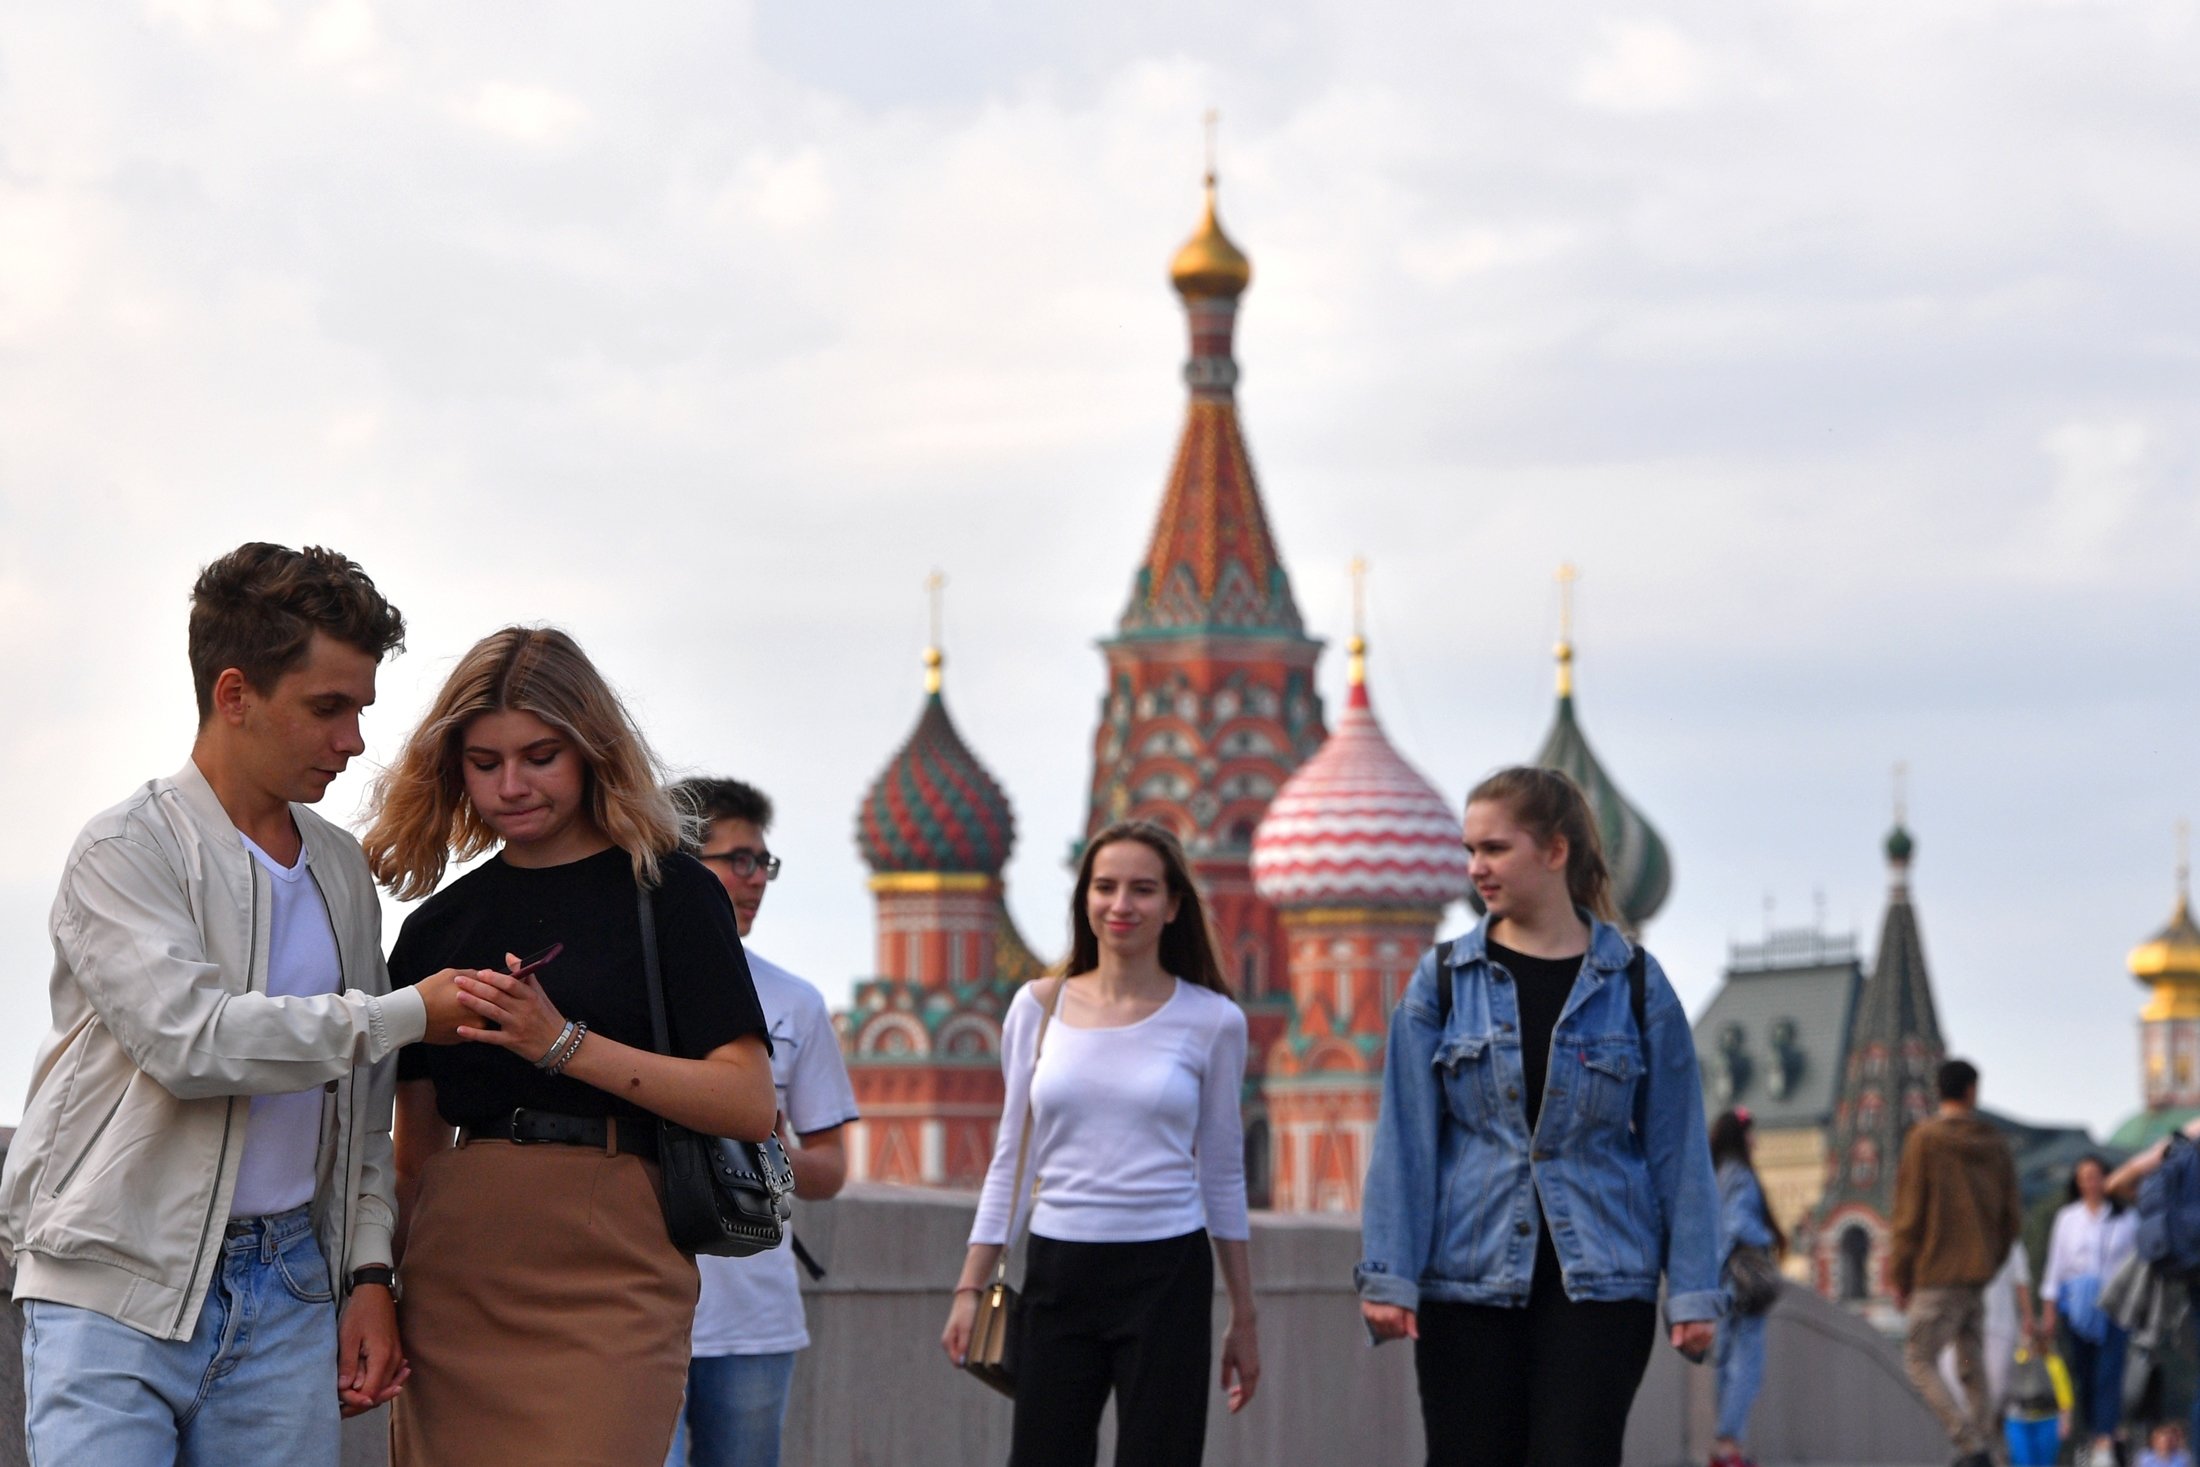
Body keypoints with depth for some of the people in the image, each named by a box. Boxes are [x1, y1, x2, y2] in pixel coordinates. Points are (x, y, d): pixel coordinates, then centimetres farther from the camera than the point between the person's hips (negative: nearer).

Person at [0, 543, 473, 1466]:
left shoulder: (340, 869, 16)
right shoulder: (125, 853, -5)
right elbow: (192, 1041, -19)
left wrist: (368, 1270, 10)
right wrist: (409, 1015, -12)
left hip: (289, 1289, 5)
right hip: (120, 1296, -5)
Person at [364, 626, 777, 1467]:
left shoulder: (666, 892, 2)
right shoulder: (440, 924, 15)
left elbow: (750, 1105, -7)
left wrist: (562, 1043, -15)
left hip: (604, 1286, -4)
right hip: (452, 1290, 4)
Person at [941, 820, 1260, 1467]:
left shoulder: (1211, 1021, 2)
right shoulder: (1039, 1006, 5)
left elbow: (1223, 1174, 8)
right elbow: (1011, 1158, 10)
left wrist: (1244, 1316, 10)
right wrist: (970, 1286, 6)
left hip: (1166, 1274, -1)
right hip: (1058, 1272, 2)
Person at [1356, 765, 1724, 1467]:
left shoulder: (1634, 983, 3)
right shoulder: (1443, 980, 4)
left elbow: (1677, 1145, 3)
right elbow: (1405, 1139, 2)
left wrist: (1694, 1289, -2)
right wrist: (1387, 1276, -5)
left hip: (1599, 1285, -1)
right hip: (1468, 1285, 1)